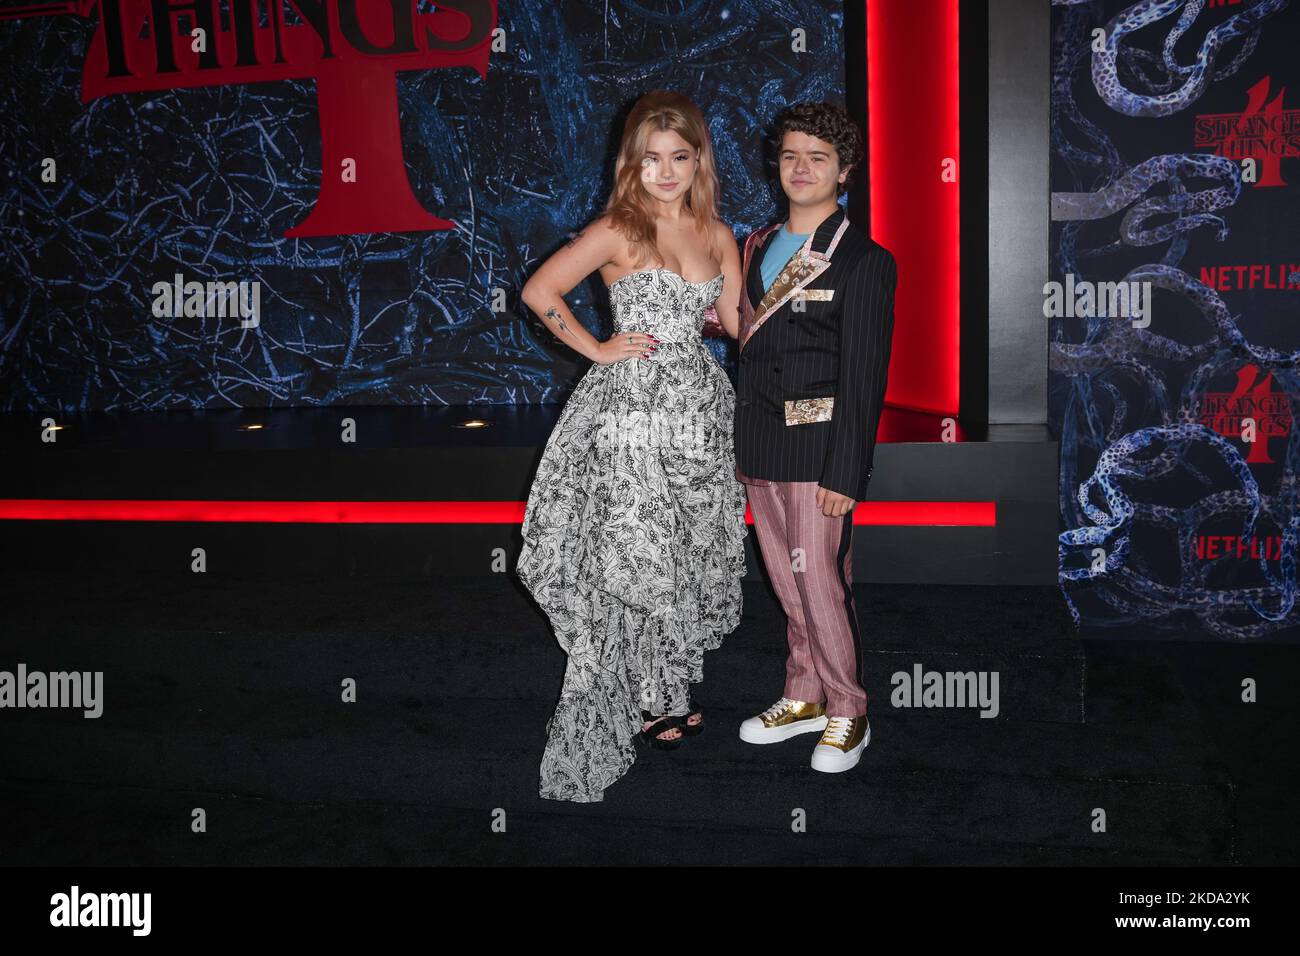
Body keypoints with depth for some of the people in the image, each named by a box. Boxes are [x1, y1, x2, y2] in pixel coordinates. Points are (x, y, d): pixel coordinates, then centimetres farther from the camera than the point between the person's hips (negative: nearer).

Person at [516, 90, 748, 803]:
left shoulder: (717, 234, 9)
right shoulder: (618, 231, -7)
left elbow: (739, 324, 8)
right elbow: (539, 291, -8)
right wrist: (597, 349, -8)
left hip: (699, 407, 6)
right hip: (633, 409, -5)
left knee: (694, 553, 12)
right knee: (637, 557, -1)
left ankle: (675, 685, 31)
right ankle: (641, 700, 18)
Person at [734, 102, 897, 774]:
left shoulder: (863, 261, -7)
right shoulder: (757, 248, 13)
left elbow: (863, 376, -11)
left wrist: (845, 472, -16)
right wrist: (741, 442, 11)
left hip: (818, 447, -6)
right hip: (758, 444, 6)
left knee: (821, 584, -3)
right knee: (787, 583, 14)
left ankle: (846, 713, 15)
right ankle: (804, 698, 29)